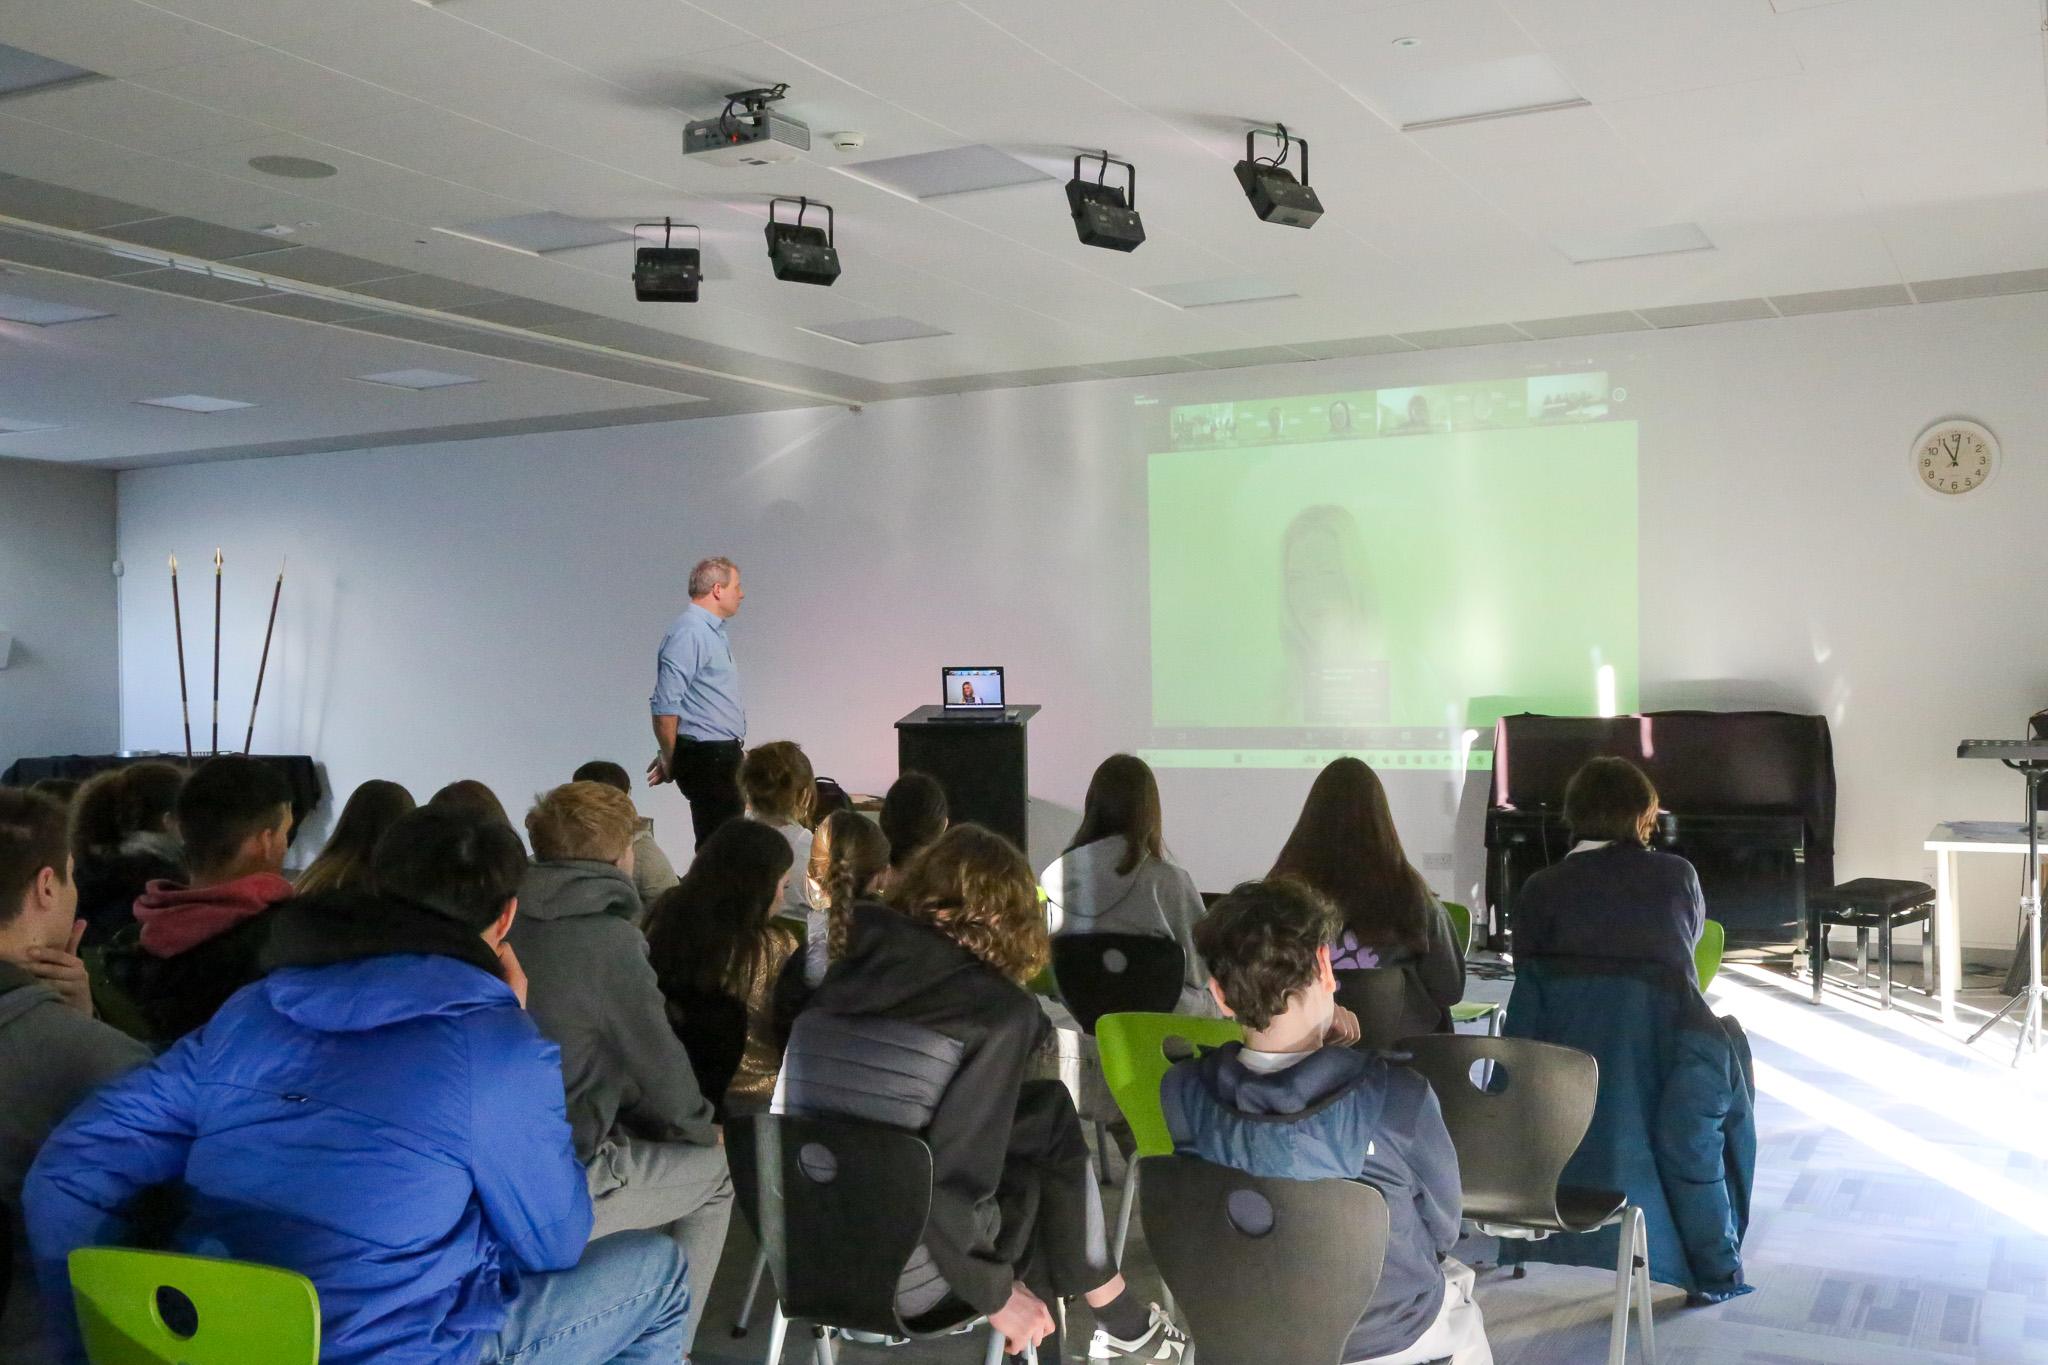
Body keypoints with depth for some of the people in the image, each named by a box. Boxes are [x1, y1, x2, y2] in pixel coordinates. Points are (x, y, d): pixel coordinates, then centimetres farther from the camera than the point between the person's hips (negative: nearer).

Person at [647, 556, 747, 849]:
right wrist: (670, 761, -11)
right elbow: (665, 706, -20)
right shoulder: (689, 633, -16)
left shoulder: (714, 632, 16)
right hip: (706, 757, -10)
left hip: (722, 755, 10)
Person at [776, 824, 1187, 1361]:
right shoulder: (998, 1011, -15)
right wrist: (996, 1295, -3)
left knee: (1047, 1110, 17)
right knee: (1057, 1142, 16)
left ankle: (1118, 1321, 29)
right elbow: (953, 1183, -19)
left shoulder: (854, 967, 2)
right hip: (892, 1278, -6)